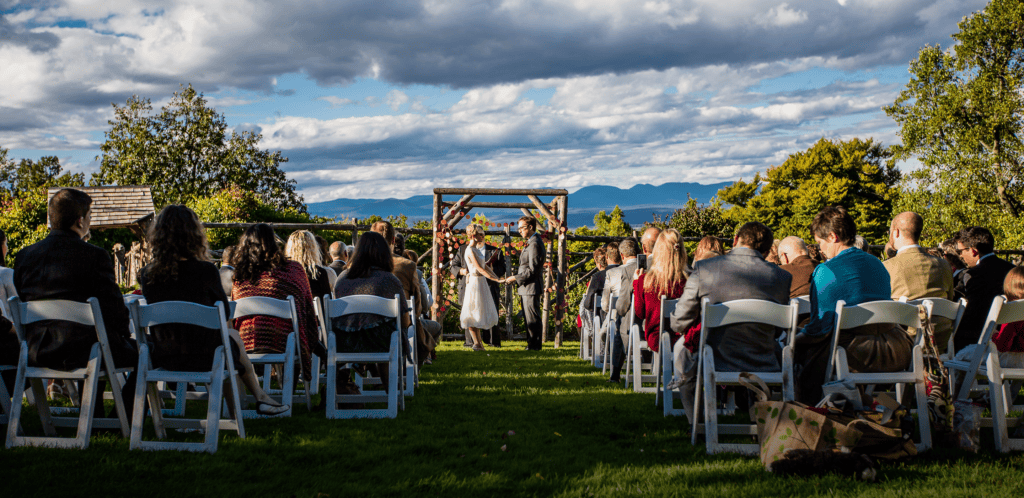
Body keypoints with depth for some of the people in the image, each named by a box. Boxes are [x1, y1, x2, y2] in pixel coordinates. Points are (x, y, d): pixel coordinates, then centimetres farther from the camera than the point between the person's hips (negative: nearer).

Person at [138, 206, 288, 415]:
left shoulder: (147, 274, -6)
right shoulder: (206, 271, -17)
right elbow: (226, 314, -2)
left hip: (163, 358, 4)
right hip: (204, 358, -4)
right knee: (234, 337, 29)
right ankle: (260, 397, 43)